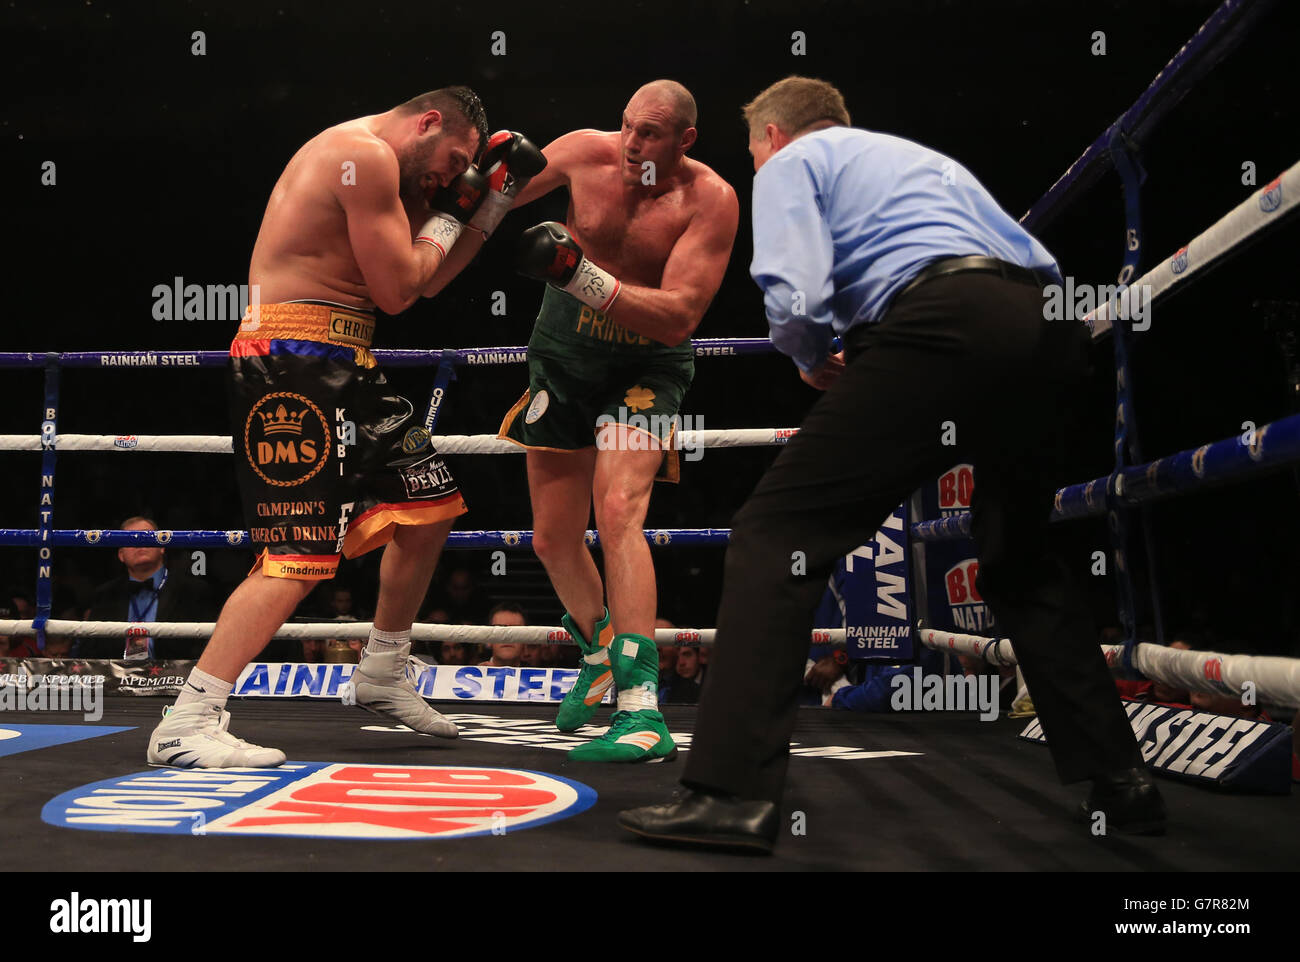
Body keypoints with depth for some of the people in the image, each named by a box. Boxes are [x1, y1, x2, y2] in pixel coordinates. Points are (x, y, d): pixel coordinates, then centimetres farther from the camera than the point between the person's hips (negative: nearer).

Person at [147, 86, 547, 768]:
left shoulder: (382, 169, 20)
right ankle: (185, 725, -14)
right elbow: (397, 291, -14)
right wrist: (448, 215, 1)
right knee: (299, 551, -17)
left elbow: (428, 279, 20)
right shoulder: (366, 154, -13)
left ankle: (381, 678, 30)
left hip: (339, 366, 11)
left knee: (431, 504, 17)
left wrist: (492, 200, 16)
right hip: (294, 361, -11)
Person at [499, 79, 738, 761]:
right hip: (562, 354, 4)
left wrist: (580, 275, -36)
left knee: (617, 511, -26)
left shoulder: (710, 200, -19)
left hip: (644, 367, -4)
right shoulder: (588, 152, -10)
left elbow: (679, 317, -27)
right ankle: (599, 652, 38)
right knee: (552, 538, 9)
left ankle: (642, 712, -28)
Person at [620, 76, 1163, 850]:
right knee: (1022, 565, 25)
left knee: (777, 535, -4)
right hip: (1051, 329, 8)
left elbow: (794, 294, -3)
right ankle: (1120, 782, 24)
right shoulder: (928, 158, 37)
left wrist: (814, 360, 17)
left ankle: (734, 793, -13)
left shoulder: (792, 162, 16)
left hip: (945, 321, -7)